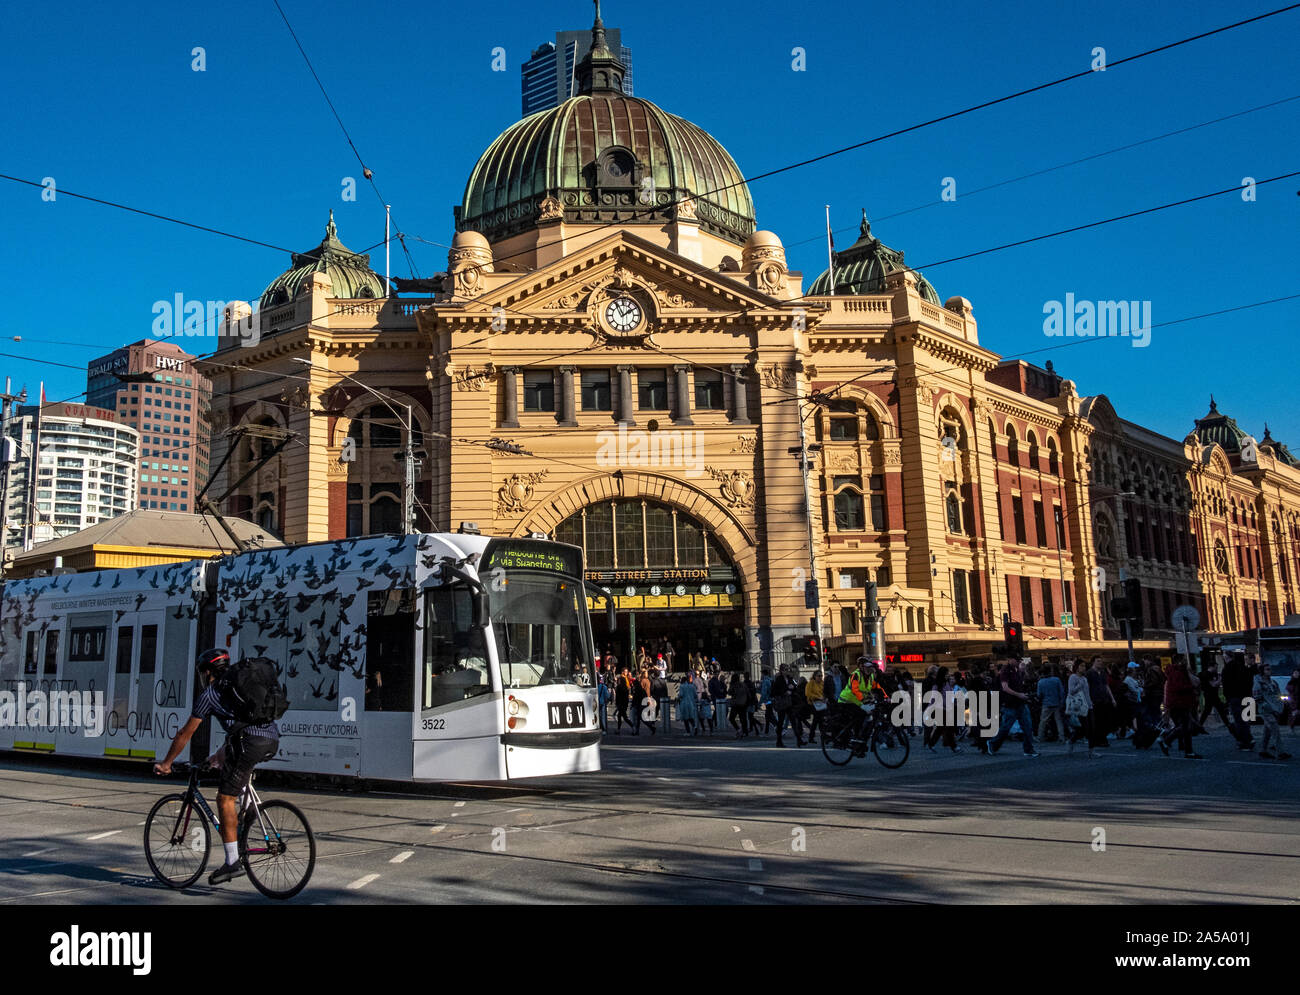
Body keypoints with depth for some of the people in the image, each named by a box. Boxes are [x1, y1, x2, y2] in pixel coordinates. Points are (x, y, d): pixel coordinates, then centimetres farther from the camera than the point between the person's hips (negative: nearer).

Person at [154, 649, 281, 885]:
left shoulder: (210, 694, 10)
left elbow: (185, 734, 14)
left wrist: (166, 764, 26)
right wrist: (219, 755, 52)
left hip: (251, 743, -8)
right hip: (273, 741, 8)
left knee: (225, 799, 3)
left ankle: (233, 862, 2)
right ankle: (241, 801, 28)